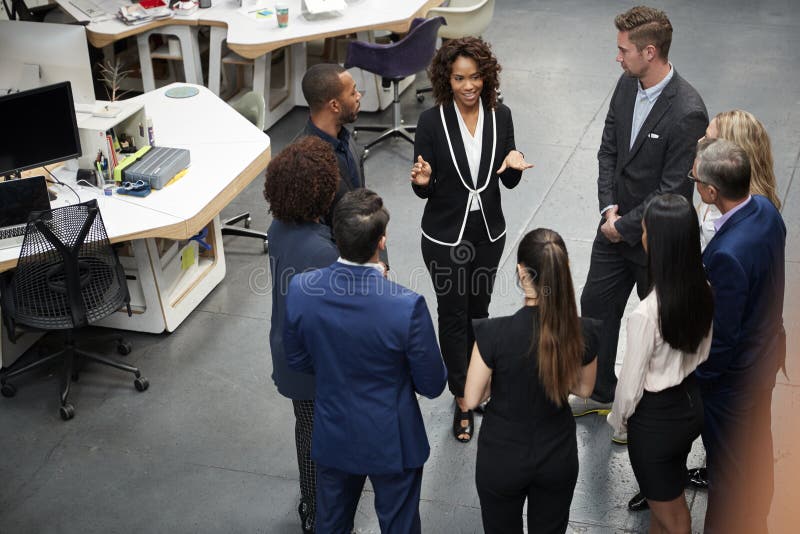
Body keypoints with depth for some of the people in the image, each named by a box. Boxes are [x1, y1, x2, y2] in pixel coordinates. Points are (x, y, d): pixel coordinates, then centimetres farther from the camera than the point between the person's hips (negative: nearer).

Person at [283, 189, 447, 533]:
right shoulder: (407, 307, -31)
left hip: (332, 437, 3)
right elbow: (432, 385, -17)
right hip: (391, 441, -3)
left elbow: (297, 360, -3)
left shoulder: (300, 290, -20)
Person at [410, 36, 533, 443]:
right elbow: (424, 190, -8)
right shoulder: (432, 121, -15)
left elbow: (509, 182, 2)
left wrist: (514, 162, -20)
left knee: (478, 309, 19)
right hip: (446, 236, -3)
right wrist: (422, 181, -31)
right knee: (453, 315, 7)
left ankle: (473, 375, 42)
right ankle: (462, 400, 22)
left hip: (489, 232, 3)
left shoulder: (500, 116, -5)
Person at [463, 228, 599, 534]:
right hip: (558, 459, 2)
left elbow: (471, 400, -16)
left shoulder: (493, 334, -29)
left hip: (502, 460, -2)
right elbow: (584, 389, 0)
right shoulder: (584, 333, -19)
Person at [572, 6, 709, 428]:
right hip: (617, 224, 7)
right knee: (595, 306, 18)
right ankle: (600, 393, 40)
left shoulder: (687, 113, -27)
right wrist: (609, 206, -7)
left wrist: (625, 226, -15)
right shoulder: (627, 85, -4)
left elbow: (673, 189, -24)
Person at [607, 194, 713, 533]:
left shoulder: (646, 314, -34)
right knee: (667, 497, 32)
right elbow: (703, 352, 4)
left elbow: (630, 383, -20)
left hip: (656, 419, -6)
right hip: (692, 404, 6)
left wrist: (618, 419, -1)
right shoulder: (704, 291, -13)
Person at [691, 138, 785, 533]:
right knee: (756, 450, 30)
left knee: (727, 465, 15)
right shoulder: (765, 209, -12)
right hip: (766, 353, 9)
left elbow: (721, 335, -28)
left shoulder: (728, 253, -38)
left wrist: (698, 378, -11)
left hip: (733, 374, -9)